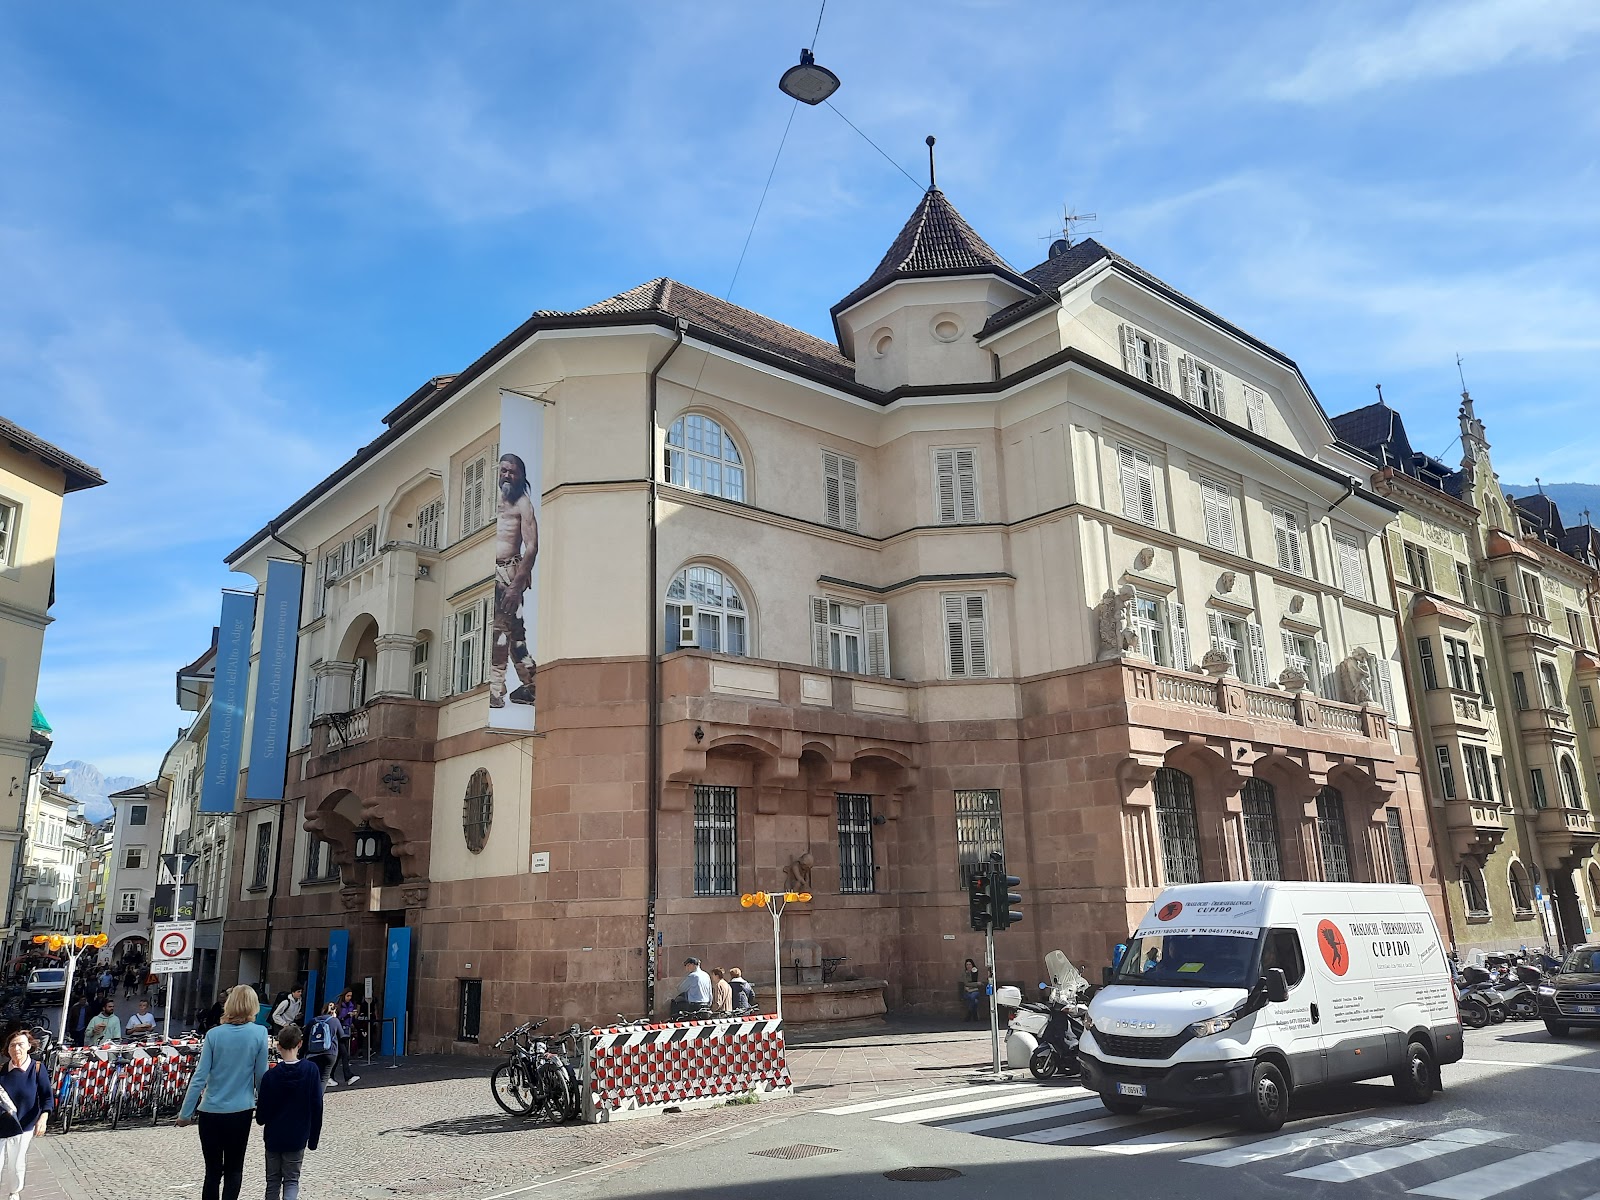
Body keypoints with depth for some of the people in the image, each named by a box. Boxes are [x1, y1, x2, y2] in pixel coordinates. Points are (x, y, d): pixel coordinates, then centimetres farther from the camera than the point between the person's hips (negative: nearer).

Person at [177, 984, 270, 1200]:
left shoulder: (214, 1034, -8)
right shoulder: (259, 1033, -9)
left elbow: (200, 1077, -7)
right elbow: (261, 1077, -2)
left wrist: (185, 1112, 2)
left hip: (211, 1111, 0)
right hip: (241, 1111, 0)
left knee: (213, 1170, 12)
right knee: (233, 1170, 13)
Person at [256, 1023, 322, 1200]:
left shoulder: (271, 1075, -12)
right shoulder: (311, 1070, -11)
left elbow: (262, 1114, -6)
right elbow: (317, 1107, -7)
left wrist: (260, 1118, 18)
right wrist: (313, 1138, 3)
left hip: (273, 1138, 1)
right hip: (297, 1139, 0)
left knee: (273, 1180, 17)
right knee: (291, 1180, 8)